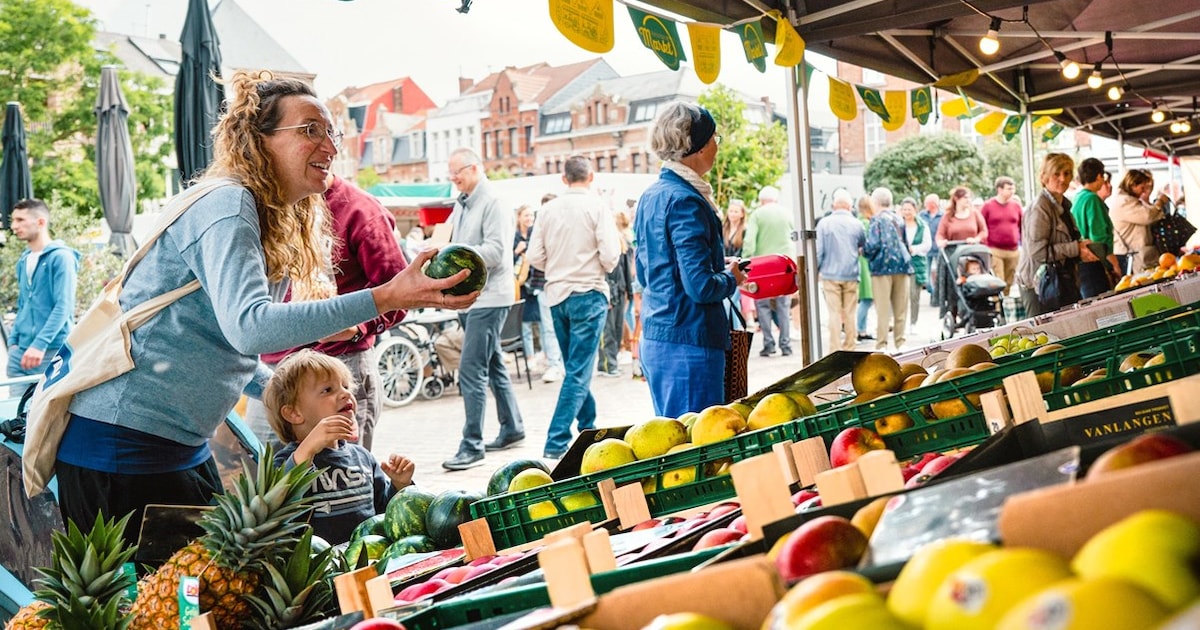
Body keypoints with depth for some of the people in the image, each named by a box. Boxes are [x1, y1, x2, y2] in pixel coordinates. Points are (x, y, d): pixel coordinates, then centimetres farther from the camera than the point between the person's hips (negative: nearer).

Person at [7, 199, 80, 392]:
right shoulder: (24, 260, 15)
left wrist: (40, 344, -23)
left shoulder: (61, 257, -8)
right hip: (21, 351, 7)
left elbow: (63, 307, -16)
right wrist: (13, 340, 11)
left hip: (51, 351, -7)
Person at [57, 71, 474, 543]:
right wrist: (386, 299, -39)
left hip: (182, 449, 10)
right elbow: (248, 327, -35)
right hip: (121, 447, -10)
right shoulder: (226, 206, -17)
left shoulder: (279, 228, 12)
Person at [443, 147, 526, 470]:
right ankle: (512, 429, 30)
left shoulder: (493, 203, -12)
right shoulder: (462, 204, 16)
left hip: (488, 296, -10)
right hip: (469, 296, 10)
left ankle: (472, 446, -8)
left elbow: (495, 251, -20)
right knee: (493, 365, 17)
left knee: (471, 370, -12)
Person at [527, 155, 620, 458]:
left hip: (557, 295, 5)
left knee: (576, 367, 19)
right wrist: (602, 270, 7)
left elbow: (535, 256, 1)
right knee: (579, 372, -4)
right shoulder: (596, 206, -9)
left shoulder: (549, 209, 3)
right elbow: (610, 254, -15)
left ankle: (589, 430, 32)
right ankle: (556, 443, -10)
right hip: (589, 294, -5)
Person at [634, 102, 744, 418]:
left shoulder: (650, 196, 11)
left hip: (654, 340, 10)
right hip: (688, 344, -10)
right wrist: (731, 278, -1)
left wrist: (719, 266, 18)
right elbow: (701, 286, -22)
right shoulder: (684, 201, -17)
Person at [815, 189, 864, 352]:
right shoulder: (856, 224, 1)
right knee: (850, 313, 7)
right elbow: (865, 247, 13)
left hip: (830, 274, -1)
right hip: (851, 274, 2)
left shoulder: (824, 223, -4)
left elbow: (818, 250, -3)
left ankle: (835, 350, -3)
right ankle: (849, 348, 11)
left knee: (834, 313, -1)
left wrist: (815, 271, 7)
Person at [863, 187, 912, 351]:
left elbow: (873, 245, -13)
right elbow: (906, 243, 17)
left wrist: (863, 251, 4)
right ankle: (900, 341, 11)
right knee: (900, 307, 8)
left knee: (883, 308, -3)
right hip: (902, 264, 5)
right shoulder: (899, 219, 13)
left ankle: (882, 344, -3)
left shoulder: (876, 220, -5)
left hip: (882, 266, -5)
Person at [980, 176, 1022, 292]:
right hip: (994, 251, -4)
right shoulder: (988, 205, 0)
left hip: (1013, 251, 4)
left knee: (1009, 283, 7)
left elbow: (1022, 227, 14)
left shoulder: (1016, 206, 10)